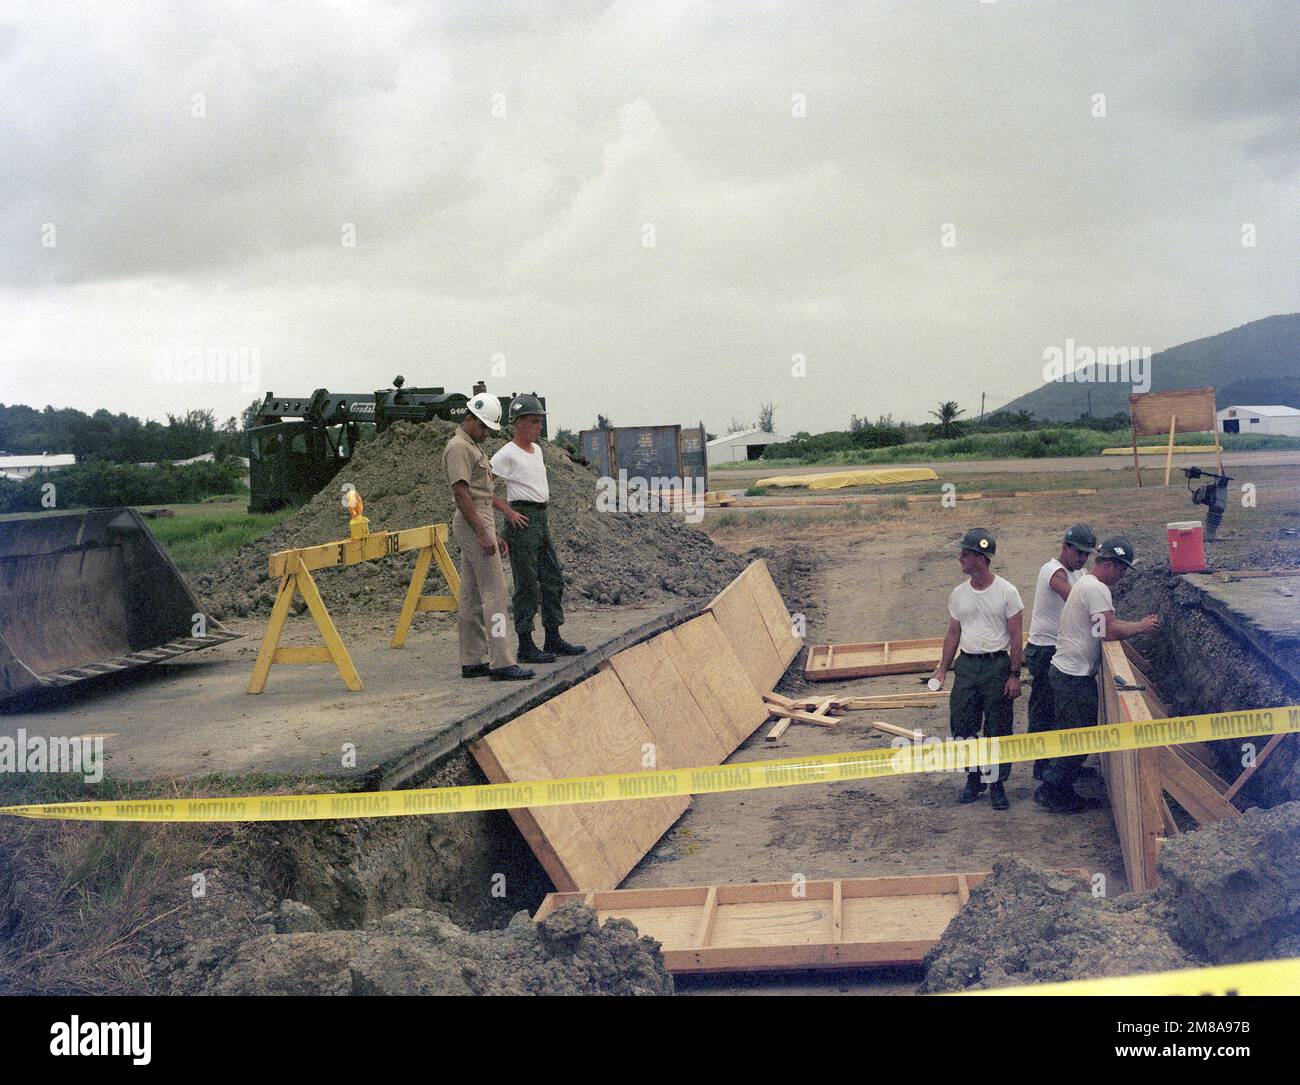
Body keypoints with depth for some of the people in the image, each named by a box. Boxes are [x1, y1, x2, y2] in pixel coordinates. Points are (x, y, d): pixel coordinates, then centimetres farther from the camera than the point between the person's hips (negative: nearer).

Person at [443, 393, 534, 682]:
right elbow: (461, 493, -20)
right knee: (494, 592, -12)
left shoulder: (474, 446, 21)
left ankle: (472, 662, 13)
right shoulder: (458, 447, -12)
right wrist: (482, 534, -24)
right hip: (473, 524, -11)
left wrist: (495, 534, 22)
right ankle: (501, 663, -14)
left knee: (472, 596, 10)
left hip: (480, 522, 11)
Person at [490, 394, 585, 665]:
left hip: (541, 519, 9)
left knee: (553, 578, 12)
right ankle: (525, 646, 0)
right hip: (522, 520, -9)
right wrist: (508, 511, -18)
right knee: (527, 584, -6)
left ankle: (553, 639, 21)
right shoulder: (507, 454, -12)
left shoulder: (537, 449, 14)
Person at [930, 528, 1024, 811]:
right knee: (962, 725, 5)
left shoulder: (1006, 592, -7)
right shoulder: (958, 593, 6)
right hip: (966, 665, 4)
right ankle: (973, 779, 21)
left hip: (997, 665, -4)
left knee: (998, 729, 2)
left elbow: (1016, 636, -6)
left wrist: (1014, 675, -10)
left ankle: (997, 784, 13)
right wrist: (942, 669, 9)